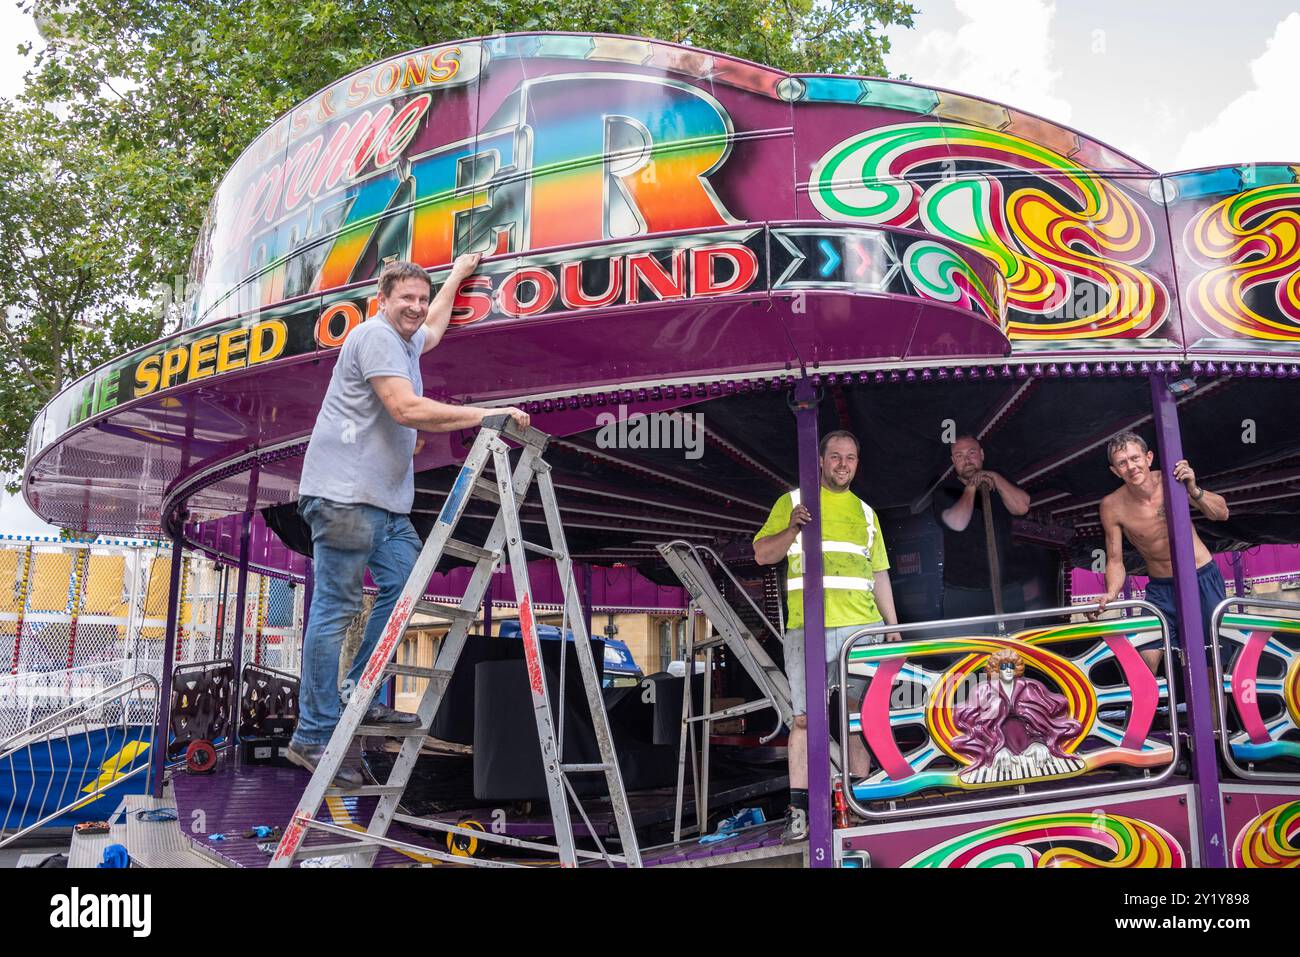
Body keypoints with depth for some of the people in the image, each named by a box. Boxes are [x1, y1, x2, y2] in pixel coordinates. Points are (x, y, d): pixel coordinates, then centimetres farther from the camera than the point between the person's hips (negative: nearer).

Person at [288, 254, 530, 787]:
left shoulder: (406, 341, 22)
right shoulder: (376, 336, -9)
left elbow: (435, 325, 48)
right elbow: (406, 409, -21)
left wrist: (456, 277, 54)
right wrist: (485, 414, -19)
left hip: (386, 501, 10)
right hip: (345, 493, -10)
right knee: (336, 609, -9)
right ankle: (313, 738, -4)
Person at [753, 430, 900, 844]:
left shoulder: (865, 512, 23)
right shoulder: (792, 502, 11)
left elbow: (879, 574, 23)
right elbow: (762, 554, 5)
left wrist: (893, 626, 15)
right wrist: (792, 528, -13)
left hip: (862, 625, 4)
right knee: (805, 717, -7)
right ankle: (798, 809, -3)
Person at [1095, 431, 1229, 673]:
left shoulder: (1171, 480, -15)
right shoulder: (1112, 506, -14)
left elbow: (1221, 513, -15)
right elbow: (1115, 560, -6)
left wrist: (1194, 490, -33)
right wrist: (1111, 594, -24)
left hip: (1203, 579, 0)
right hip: (1160, 590, 0)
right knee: (1144, 663, -10)